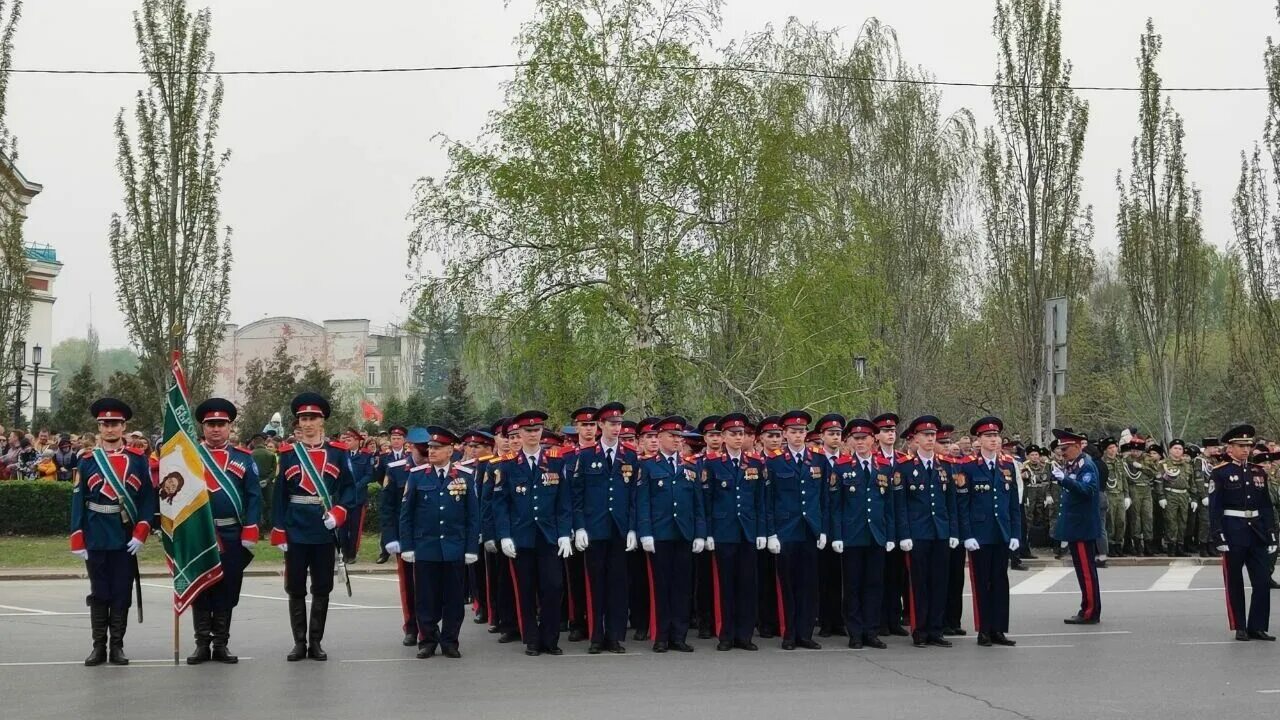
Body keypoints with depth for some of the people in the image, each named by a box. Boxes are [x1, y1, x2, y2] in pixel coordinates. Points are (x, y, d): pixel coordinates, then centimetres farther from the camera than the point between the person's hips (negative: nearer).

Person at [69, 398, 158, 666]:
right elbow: (78, 501, 1)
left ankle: (117, 647, 11)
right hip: (96, 539, 0)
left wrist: (140, 533, -10)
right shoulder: (87, 461, 2)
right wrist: (78, 541, -3)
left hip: (126, 539, 0)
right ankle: (99, 646, 13)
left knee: (122, 593, 4)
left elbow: (148, 498, -1)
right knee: (99, 593, 6)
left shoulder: (138, 460, 1)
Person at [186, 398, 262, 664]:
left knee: (227, 592, 5)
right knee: (200, 591, 5)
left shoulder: (243, 458, 5)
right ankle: (202, 644, 12)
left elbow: (254, 497, 3)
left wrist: (250, 534, -5)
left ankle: (221, 645, 14)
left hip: (232, 537, 1)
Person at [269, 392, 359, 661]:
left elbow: (349, 488, 2)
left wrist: (339, 513, -15)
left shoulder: (337, 453, 2)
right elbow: (279, 495, 1)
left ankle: (316, 642, 15)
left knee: (322, 589, 6)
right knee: (296, 589, 5)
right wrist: (279, 533, -3)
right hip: (296, 533, 0)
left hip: (325, 533, 0)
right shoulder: (287, 454, 2)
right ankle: (299, 642, 14)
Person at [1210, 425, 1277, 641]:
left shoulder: (1258, 472, 9)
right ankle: (1240, 627, 11)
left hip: (1256, 532, 5)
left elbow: (1267, 506, 12)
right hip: (1233, 532, -4)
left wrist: (1271, 534, 8)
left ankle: (1258, 627, 8)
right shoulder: (1220, 473, -5)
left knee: (1262, 581, 1)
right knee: (1235, 582, 4)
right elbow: (1214, 507, -8)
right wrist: (1219, 536, -15)